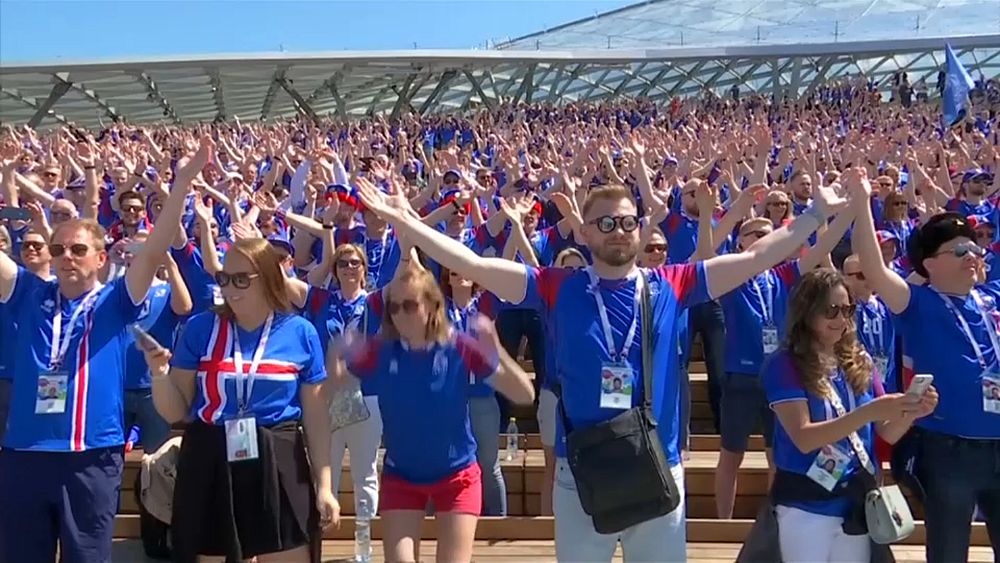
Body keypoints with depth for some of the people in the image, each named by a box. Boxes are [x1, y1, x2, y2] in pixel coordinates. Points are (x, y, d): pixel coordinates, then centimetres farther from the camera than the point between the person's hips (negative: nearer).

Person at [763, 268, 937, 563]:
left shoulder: (860, 362, 5)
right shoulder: (785, 365, -10)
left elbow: (888, 434, 5)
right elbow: (804, 438, -20)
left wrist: (911, 413, -16)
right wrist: (870, 411, -29)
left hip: (857, 502, 5)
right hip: (806, 505, -5)